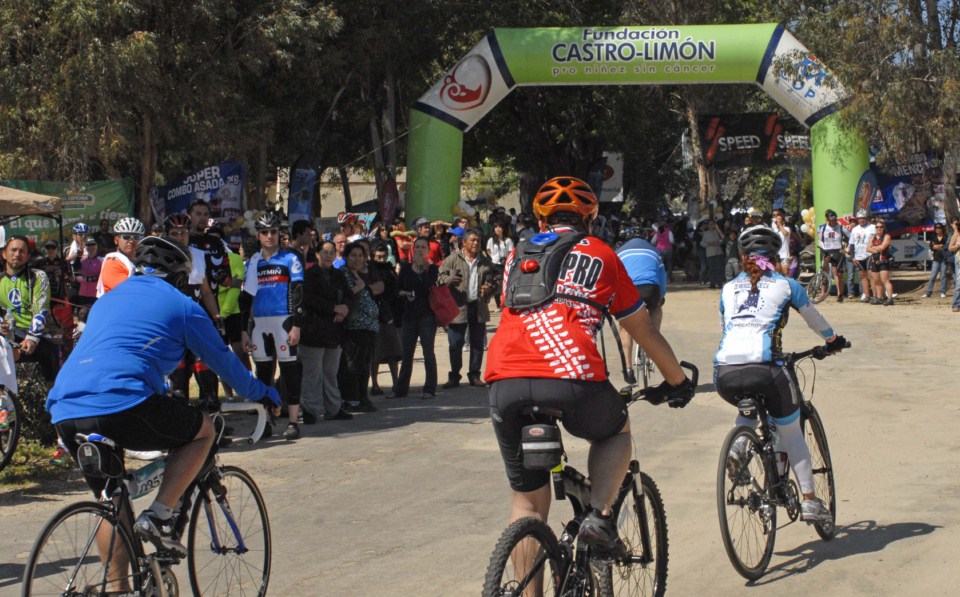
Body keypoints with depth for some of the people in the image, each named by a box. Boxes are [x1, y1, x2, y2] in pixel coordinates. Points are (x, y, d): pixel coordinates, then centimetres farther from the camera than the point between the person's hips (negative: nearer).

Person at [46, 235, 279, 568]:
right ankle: (159, 516, 2)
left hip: (64, 412, 6)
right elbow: (222, 360, 21)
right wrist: (261, 392, 40)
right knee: (203, 431, 16)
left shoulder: (107, 300, 32)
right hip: (121, 403, -6)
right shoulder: (180, 304, 13)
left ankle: (118, 588, 23)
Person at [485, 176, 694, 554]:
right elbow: (646, 333, 25)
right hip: (572, 380, -2)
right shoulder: (601, 255, 18)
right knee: (616, 431, 30)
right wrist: (677, 380, 40)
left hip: (505, 382, 2)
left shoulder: (518, 254, 26)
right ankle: (599, 514, 8)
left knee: (527, 498, 17)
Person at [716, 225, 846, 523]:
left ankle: (736, 448, 8)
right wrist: (833, 340, 49)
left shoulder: (729, 288, 21)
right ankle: (809, 501, 15)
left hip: (725, 374, 3)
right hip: (764, 369, -3)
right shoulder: (786, 285, 14)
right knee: (791, 433, 16)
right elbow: (815, 320, 29)